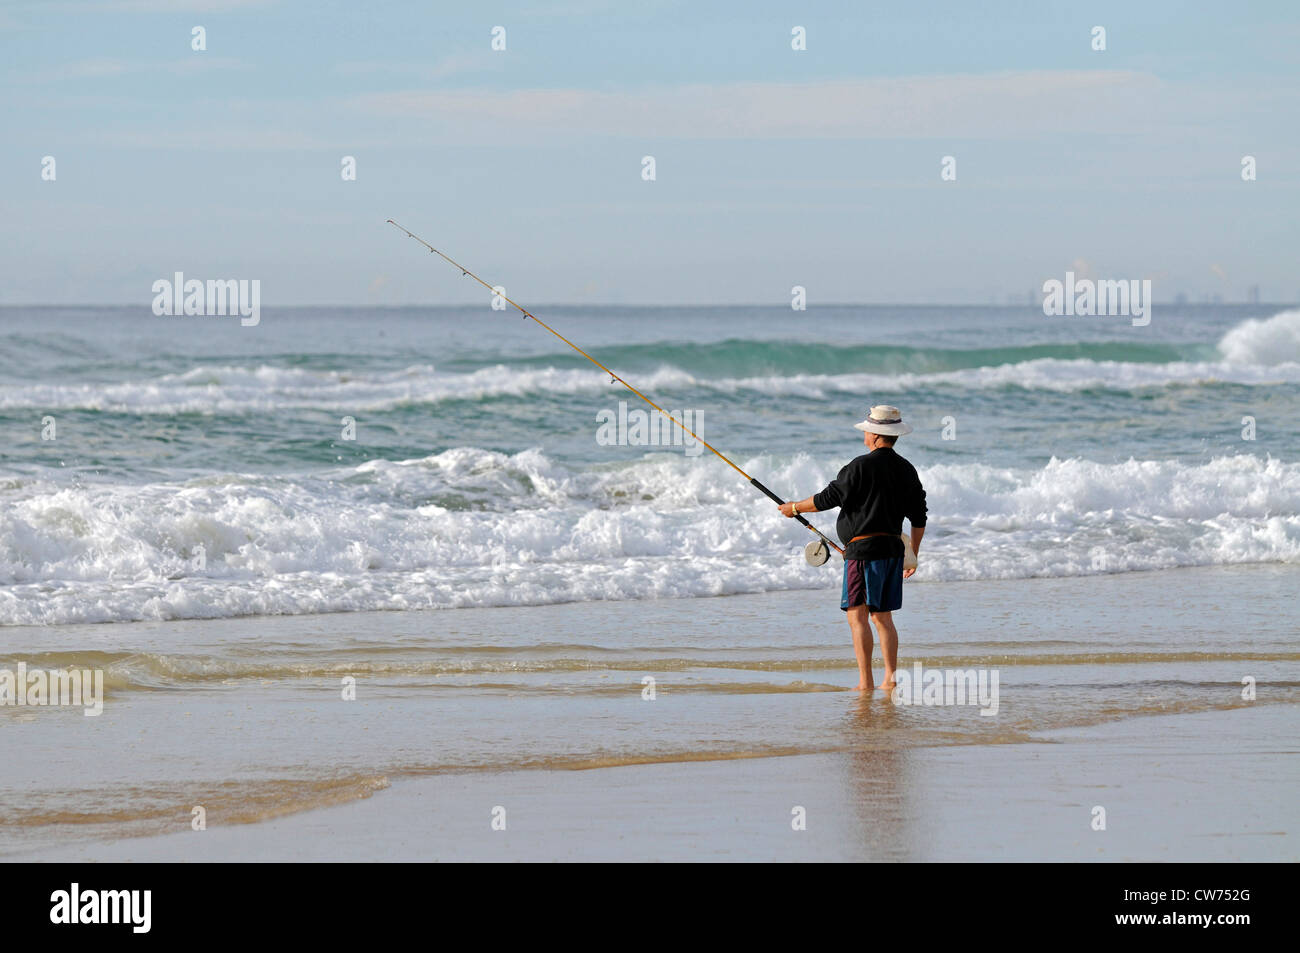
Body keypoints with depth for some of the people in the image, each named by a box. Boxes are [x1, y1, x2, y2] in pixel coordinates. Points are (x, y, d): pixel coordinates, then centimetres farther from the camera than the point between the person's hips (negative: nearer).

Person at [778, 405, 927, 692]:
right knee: (882, 616, 13)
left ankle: (865, 682, -10)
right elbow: (919, 517, 15)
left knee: (857, 615, -4)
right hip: (893, 549, 7)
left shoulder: (862, 466, -12)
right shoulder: (907, 470, 10)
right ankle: (890, 679, 8)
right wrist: (914, 554, 24)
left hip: (864, 548, -7)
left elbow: (829, 498, -8)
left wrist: (795, 507, 9)